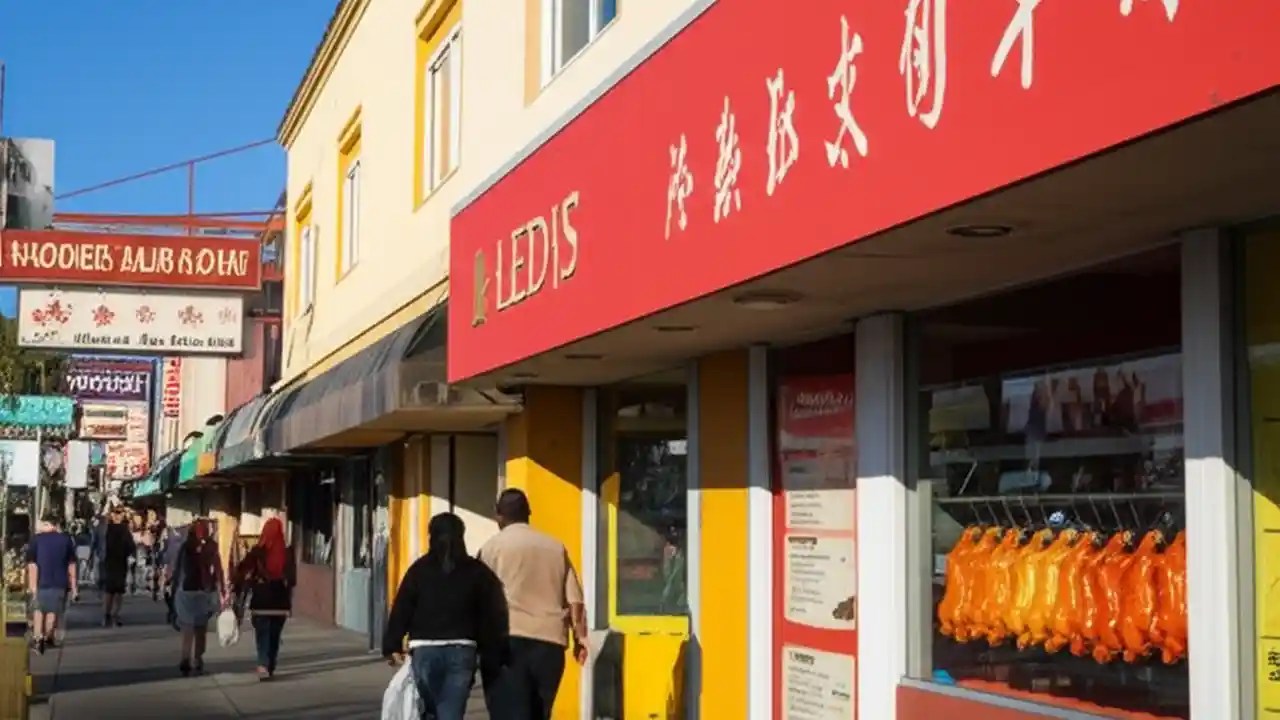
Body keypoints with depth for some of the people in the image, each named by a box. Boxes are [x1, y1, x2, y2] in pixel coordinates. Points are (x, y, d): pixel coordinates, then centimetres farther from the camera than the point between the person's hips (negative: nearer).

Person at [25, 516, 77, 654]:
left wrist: (32, 584, -9)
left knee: (38, 609, 15)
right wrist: (73, 584, 11)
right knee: (53, 610, 13)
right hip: (59, 582, 1)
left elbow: (32, 564, -9)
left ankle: (37, 637, 3)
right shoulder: (66, 539, 3)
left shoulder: (36, 539, -3)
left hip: (41, 581, -1)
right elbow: (71, 564, 5)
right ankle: (48, 637, 13)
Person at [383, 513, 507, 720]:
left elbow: (401, 610, 0)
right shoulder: (477, 571, 5)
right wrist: (494, 655, 5)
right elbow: (491, 615, 2)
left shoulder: (419, 569, 3)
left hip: (425, 650, 0)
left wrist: (392, 646, 2)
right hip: (461, 651, 0)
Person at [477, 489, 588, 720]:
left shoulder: (493, 547, 5)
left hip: (507, 641, -4)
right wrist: (580, 639, 12)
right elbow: (575, 599, 9)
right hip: (550, 641, 4)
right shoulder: (556, 547, 15)